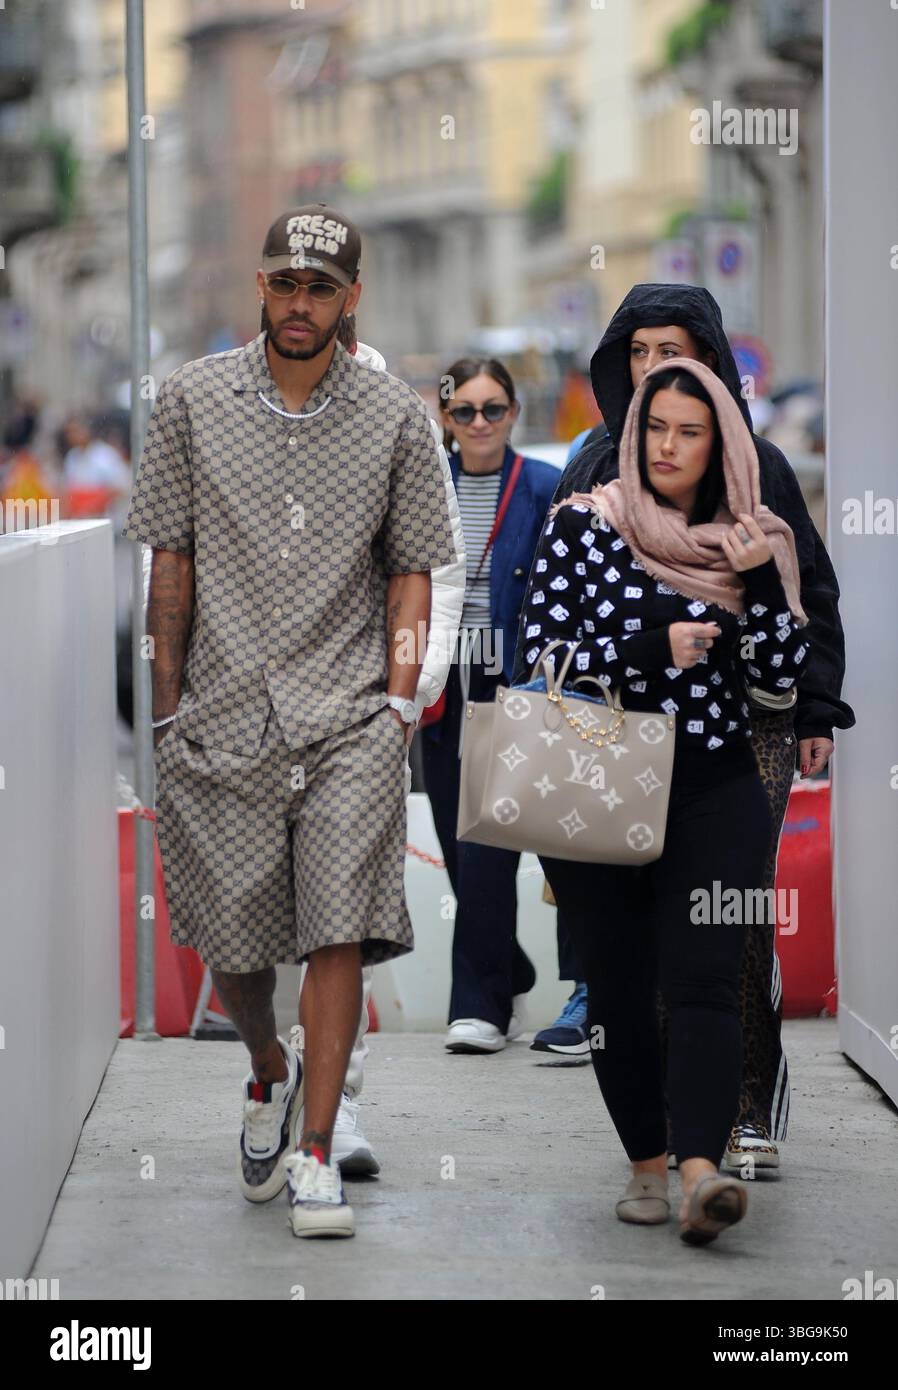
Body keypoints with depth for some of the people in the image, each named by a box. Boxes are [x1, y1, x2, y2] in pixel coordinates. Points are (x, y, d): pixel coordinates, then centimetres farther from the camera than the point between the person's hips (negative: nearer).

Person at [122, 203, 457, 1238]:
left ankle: (314, 1152, -4)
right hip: (222, 716, 1)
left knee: (339, 929, -10)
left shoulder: (394, 417, 6)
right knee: (228, 938, 5)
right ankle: (270, 1071, 35)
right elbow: (172, 559, 7)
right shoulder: (192, 399, 5)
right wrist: (168, 705, 4)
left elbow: (411, 563, 11)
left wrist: (400, 689, 1)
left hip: (350, 720, -1)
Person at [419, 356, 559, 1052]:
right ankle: (511, 978, 29)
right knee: (459, 847, 8)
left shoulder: (543, 488, -1)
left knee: (488, 843, -10)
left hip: (510, 687, -4)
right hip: (440, 687, 4)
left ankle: (481, 1007, -3)